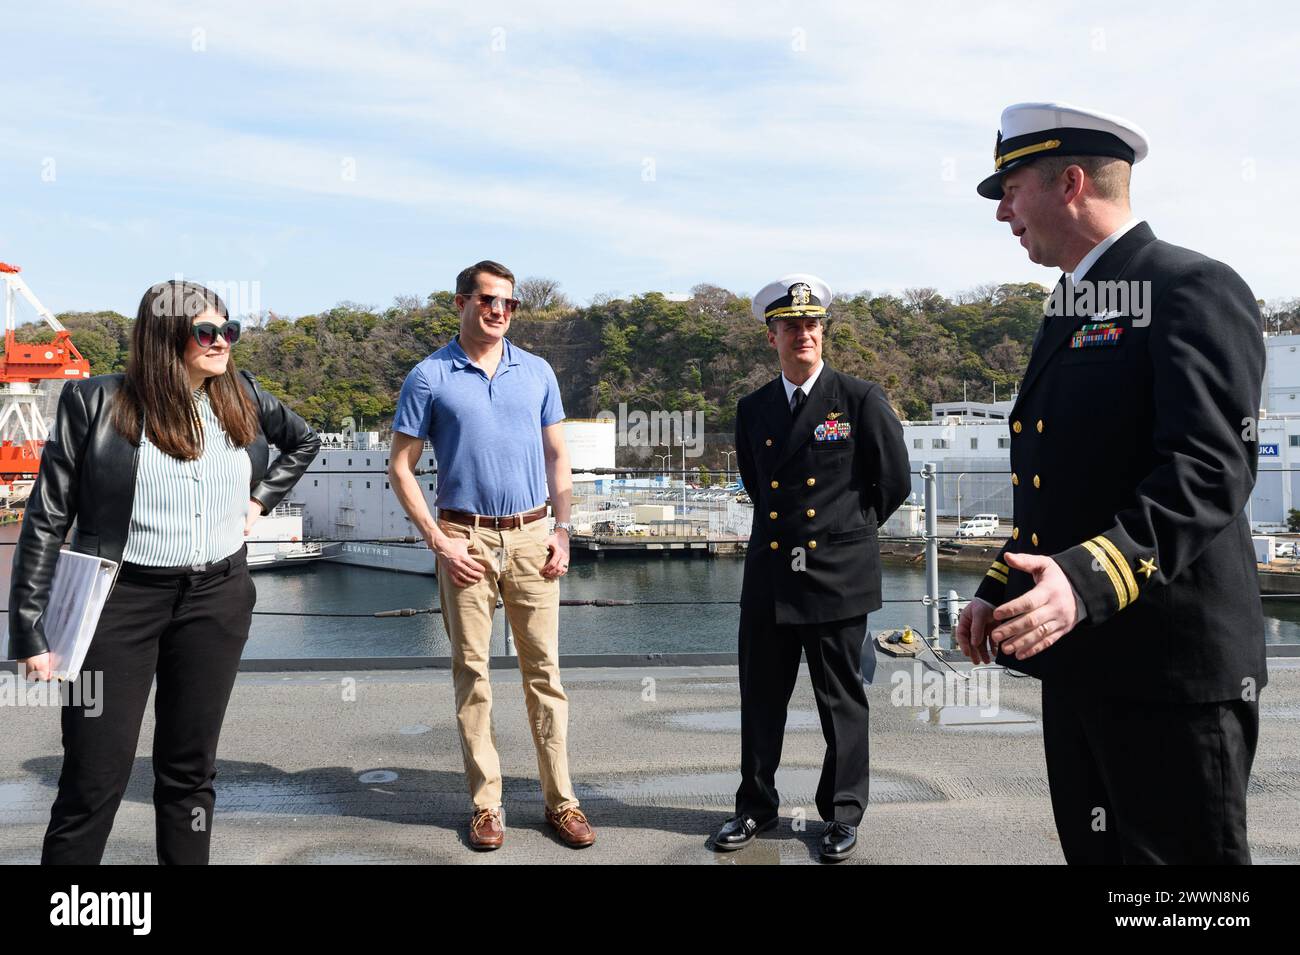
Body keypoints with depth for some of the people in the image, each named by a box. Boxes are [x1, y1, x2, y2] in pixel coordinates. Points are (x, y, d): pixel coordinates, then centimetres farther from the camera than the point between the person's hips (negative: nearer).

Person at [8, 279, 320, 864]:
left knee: (190, 769, 14)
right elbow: (47, 518, -5)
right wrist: (31, 630, -7)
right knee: (95, 778, -1)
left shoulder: (244, 399, 5)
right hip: (121, 599, -3)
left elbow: (304, 442, 25)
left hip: (217, 599, 4)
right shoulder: (96, 402, -6)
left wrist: (261, 499, 11)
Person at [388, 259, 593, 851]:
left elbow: (557, 457, 13)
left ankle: (560, 799, 13)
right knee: (471, 672, 3)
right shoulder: (429, 377, 0)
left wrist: (562, 531, 4)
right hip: (466, 539, -2)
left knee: (543, 669, 4)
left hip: (531, 536, 2)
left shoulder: (537, 372, 8)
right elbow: (401, 468, 0)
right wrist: (439, 541, -7)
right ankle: (485, 804, 14)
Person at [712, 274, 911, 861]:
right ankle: (755, 807, 26)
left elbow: (893, 482, 3)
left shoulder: (860, 399, -3)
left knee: (842, 700, 8)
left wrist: (849, 529, 11)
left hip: (837, 577, -3)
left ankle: (842, 813, 24)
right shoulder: (752, 409, 8)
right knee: (761, 698, 11)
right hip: (769, 576, 4)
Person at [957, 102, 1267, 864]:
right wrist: (999, 591, 13)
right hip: (1078, 658, 9)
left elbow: (1210, 471, -22)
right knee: (1096, 850, 17)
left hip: (1170, 661, -9)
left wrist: (1086, 580, -34)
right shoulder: (1072, 310, 17)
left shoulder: (1195, 290, -10)